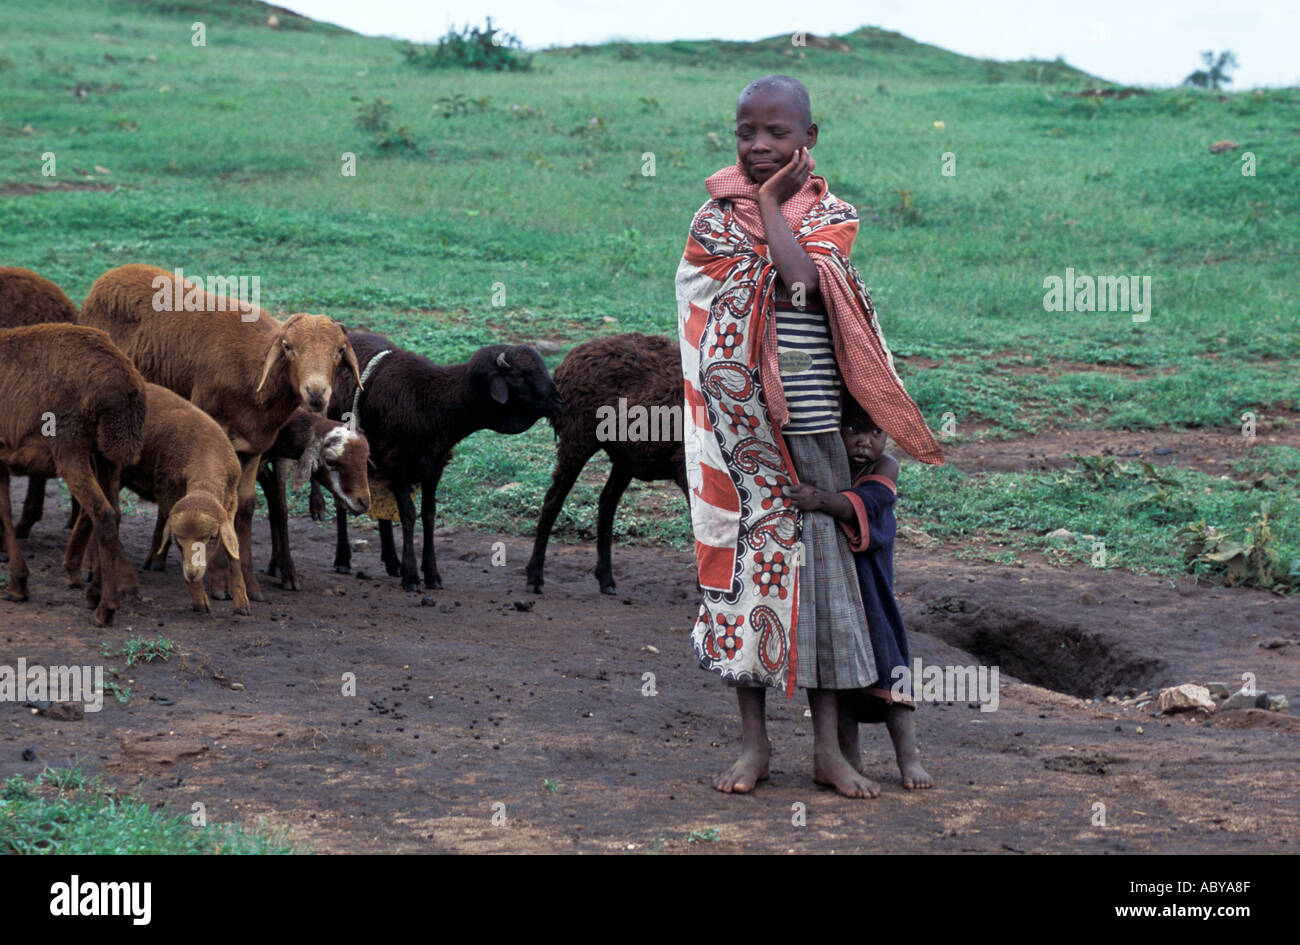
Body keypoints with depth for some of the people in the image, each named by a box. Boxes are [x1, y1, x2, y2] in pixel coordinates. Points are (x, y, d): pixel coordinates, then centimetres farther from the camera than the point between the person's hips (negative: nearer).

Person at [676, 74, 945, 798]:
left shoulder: (833, 216, 2)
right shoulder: (715, 216, 3)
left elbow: (802, 280, -18)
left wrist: (772, 204, -10)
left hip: (812, 424, 0)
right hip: (739, 430, 0)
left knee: (822, 560, 1)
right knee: (742, 557, 2)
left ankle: (830, 745, 8)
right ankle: (754, 743, 10)